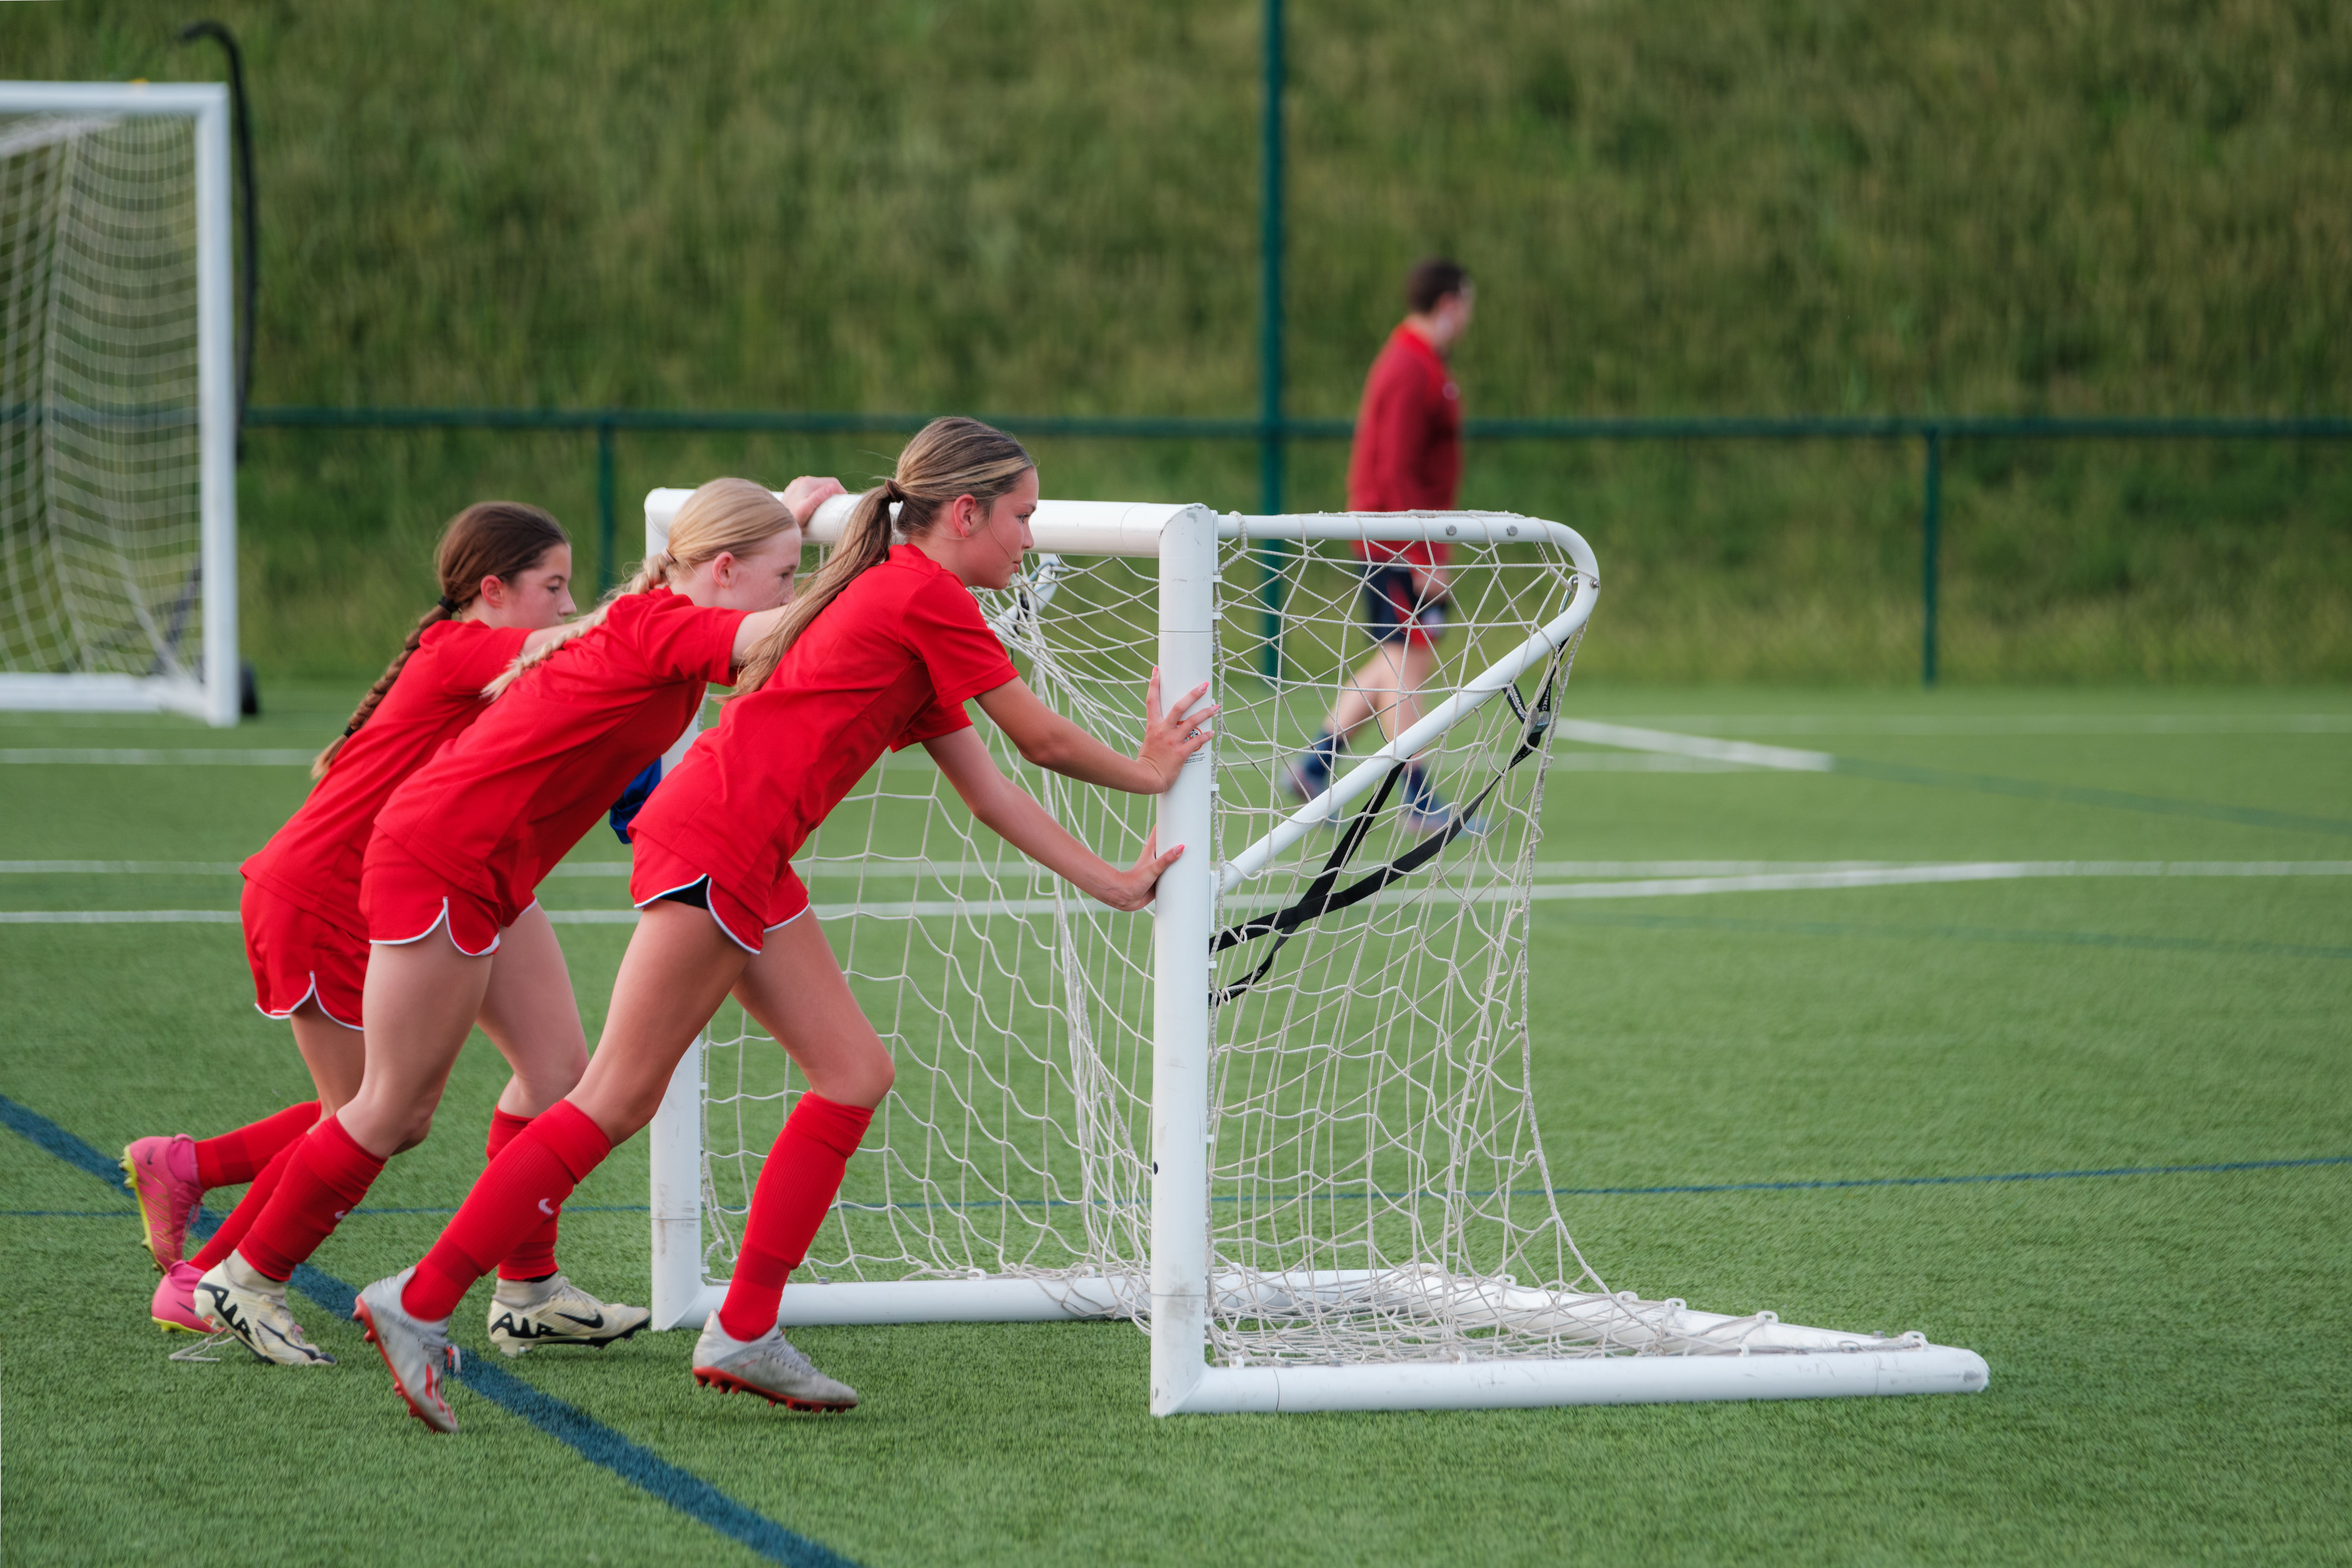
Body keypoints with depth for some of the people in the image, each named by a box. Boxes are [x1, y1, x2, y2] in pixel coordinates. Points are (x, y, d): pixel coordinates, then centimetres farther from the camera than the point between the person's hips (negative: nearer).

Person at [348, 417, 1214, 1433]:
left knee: (854, 1073, 7)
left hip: (752, 870, 10)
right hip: (712, 844, -10)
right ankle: (422, 1301, -9)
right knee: (616, 1102, -10)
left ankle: (744, 1333, 7)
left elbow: (990, 795, 21)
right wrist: (1146, 772, 14)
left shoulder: (900, 606, 21)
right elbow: (1046, 743, -3)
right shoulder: (930, 599, -8)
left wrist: (1114, 883, 17)